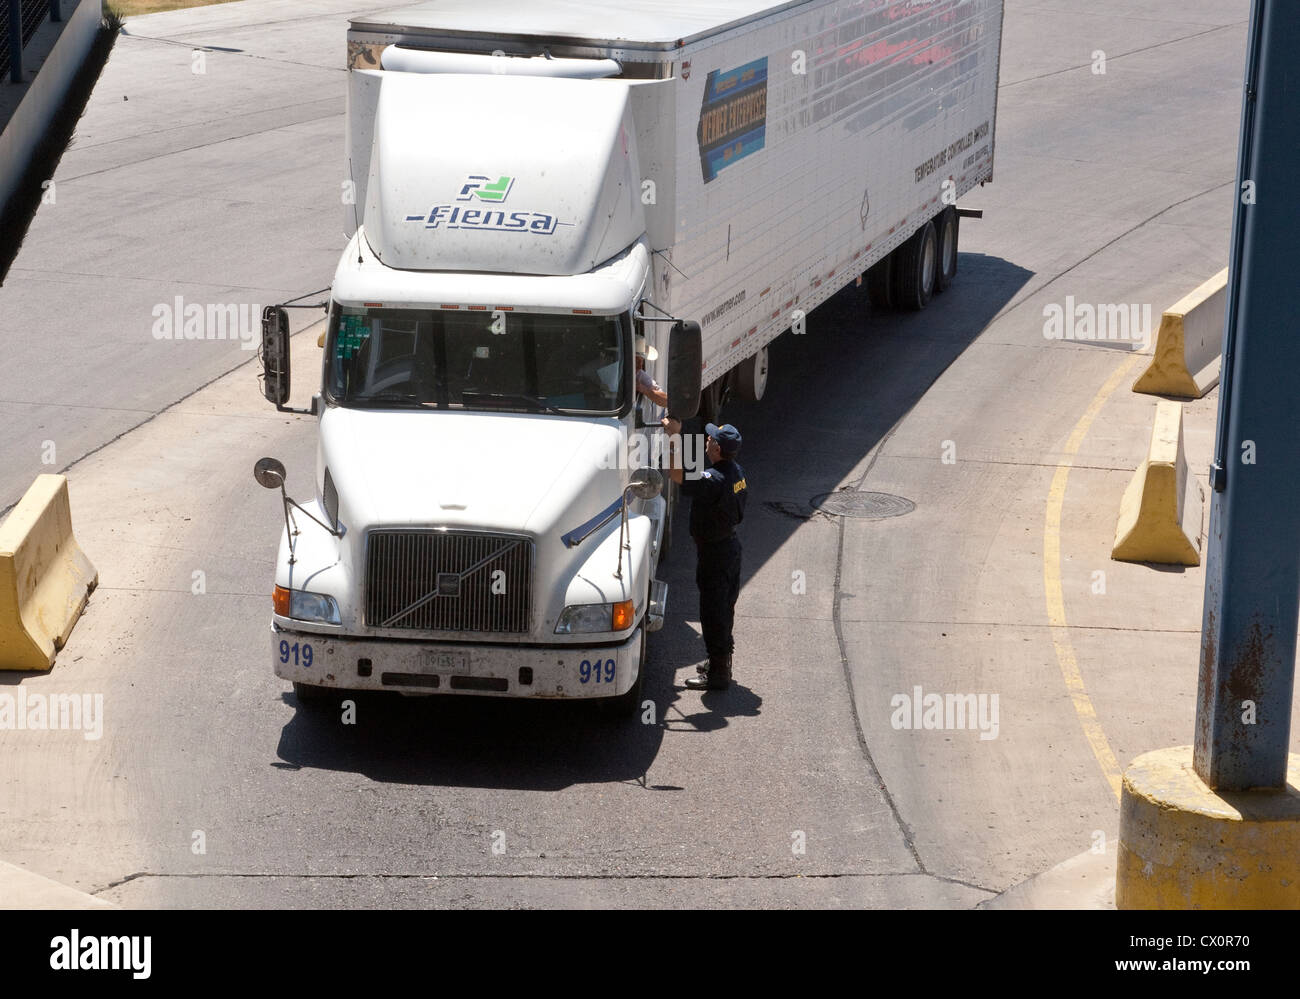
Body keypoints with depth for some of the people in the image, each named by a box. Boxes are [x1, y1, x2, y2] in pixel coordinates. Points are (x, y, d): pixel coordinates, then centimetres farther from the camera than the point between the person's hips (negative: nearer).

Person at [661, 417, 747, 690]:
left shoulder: (715, 480, -29)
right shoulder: (737, 472, 0)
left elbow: (677, 475, -34)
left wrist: (674, 437, -29)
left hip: (713, 552, -9)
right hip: (731, 543, 9)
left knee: (713, 611, 0)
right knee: (725, 606, 19)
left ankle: (718, 674, 8)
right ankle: (722, 662, 32)